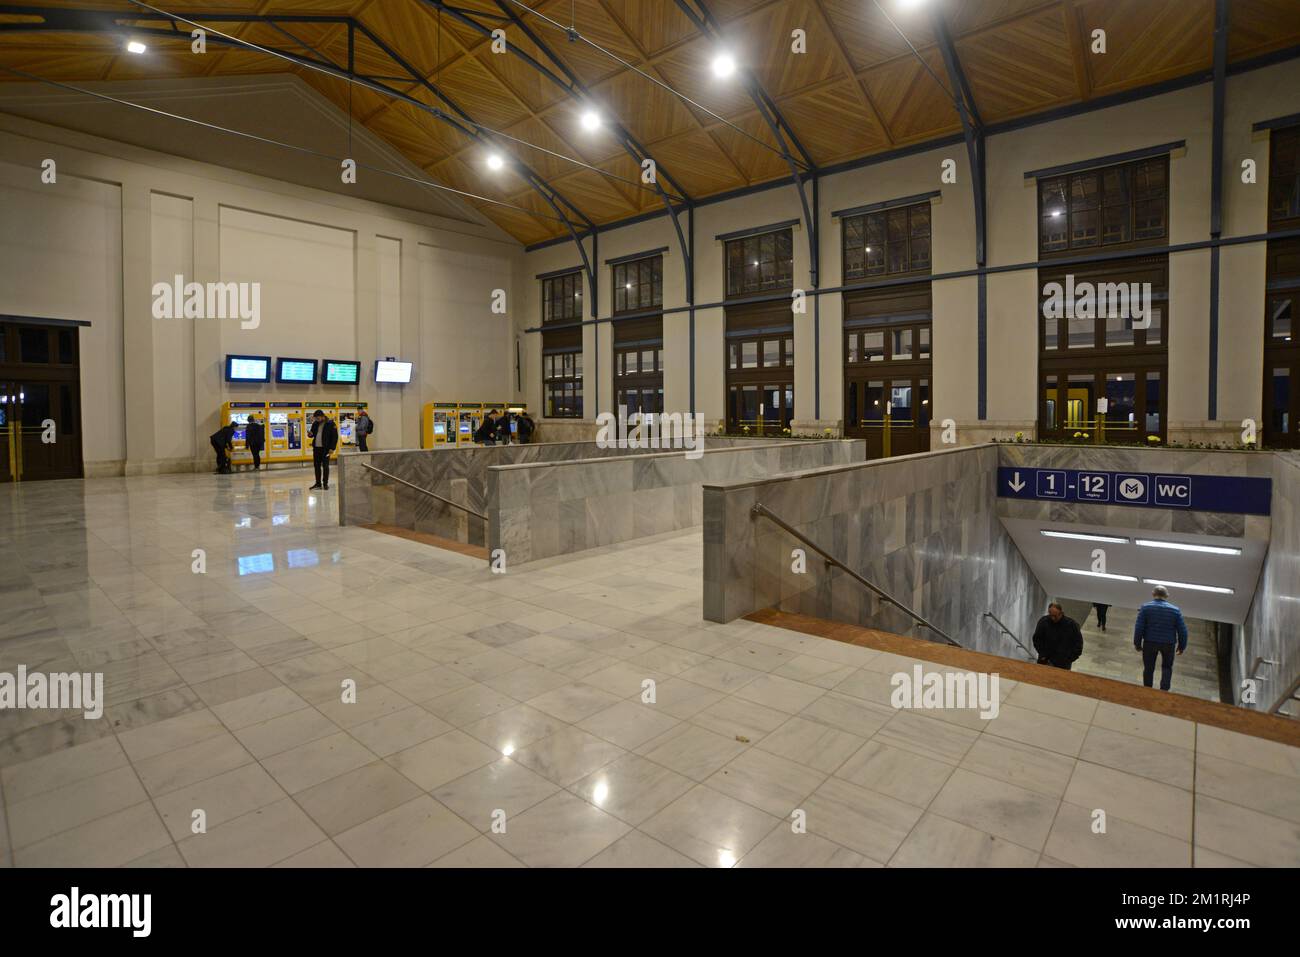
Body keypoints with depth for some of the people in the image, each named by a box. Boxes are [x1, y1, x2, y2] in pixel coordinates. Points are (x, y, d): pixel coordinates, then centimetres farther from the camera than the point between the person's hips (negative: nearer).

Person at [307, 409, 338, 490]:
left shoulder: (330, 424, -6)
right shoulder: (315, 423, 10)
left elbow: (335, 437, -8)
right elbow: (312, 434, 19)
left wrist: (332, 448, -13)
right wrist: (310, 434, -7)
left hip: (325, 448, -6)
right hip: (316, 447, 6)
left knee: (325, 466, 0)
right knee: (316, 466, 8)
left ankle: (325, 483, 8)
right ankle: (318, 483, 16)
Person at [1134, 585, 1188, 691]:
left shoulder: (1145, 608, -8)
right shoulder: (1175, 610, -4)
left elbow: (1138, 627, -11)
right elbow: (1182, 630, -2)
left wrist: (1137, 643, -1)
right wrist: (1182, 646, 10)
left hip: (1150, 642, -1)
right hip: (1168, 643, 1)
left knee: (1148, 668, 13)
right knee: (1167, 667, 20)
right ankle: (1164, 690, 5)